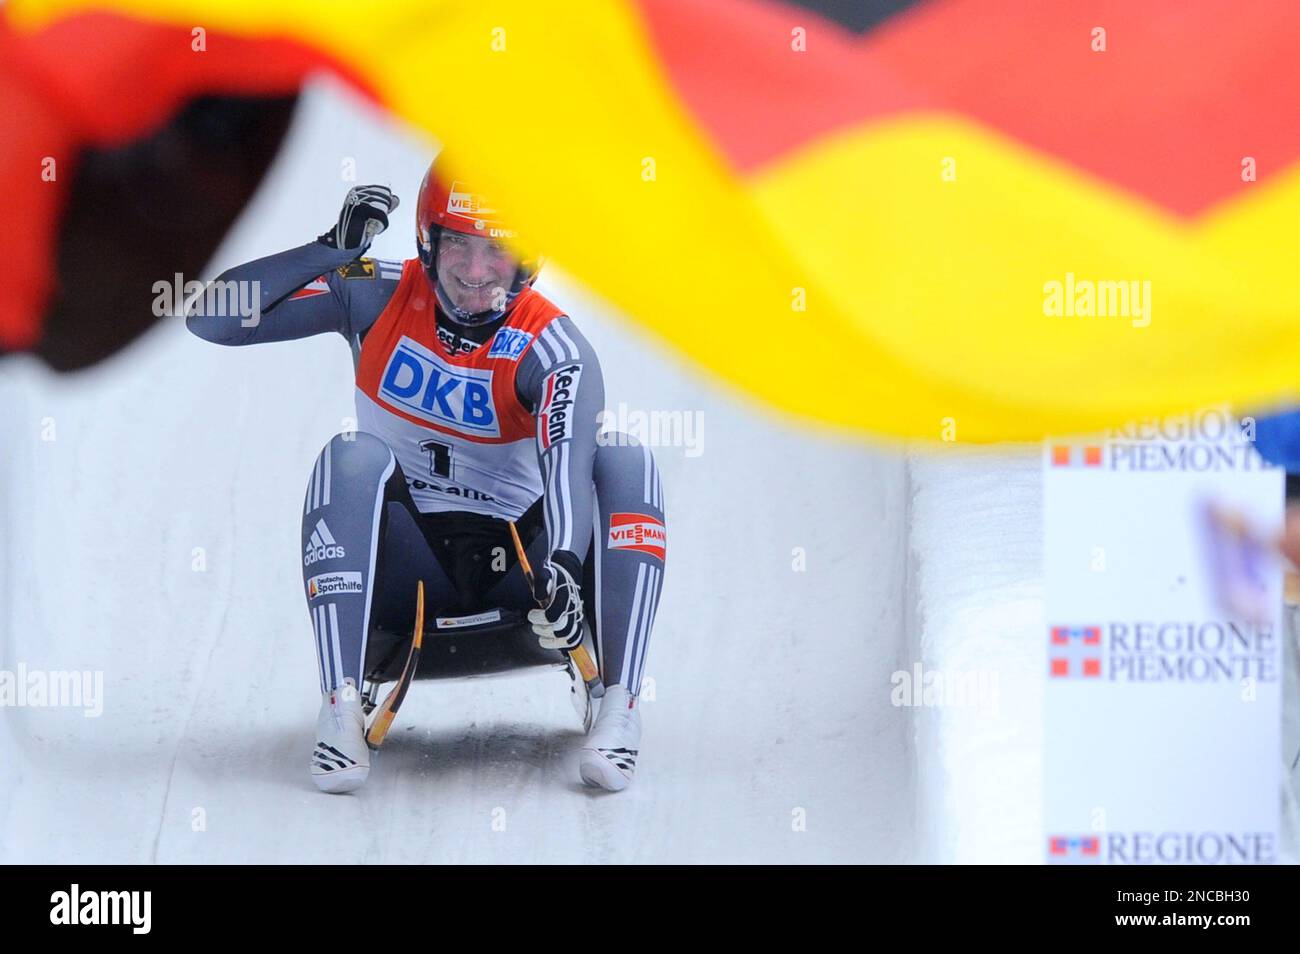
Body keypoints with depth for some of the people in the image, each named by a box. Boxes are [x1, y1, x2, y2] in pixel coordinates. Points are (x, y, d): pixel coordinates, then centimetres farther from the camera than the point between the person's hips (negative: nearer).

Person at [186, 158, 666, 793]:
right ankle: (340, 705, -34)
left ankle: (619, 707, -30)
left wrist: (562, 568, -51)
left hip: (513, 566, 0)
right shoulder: (377, 298, -7)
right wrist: (333, 249, -22)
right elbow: (211, 319, -13)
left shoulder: (553, 350, -12)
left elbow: (568, 472, -31)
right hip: (407, 567, 1)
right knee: (353, 458, -29)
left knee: (623, 461, -23)